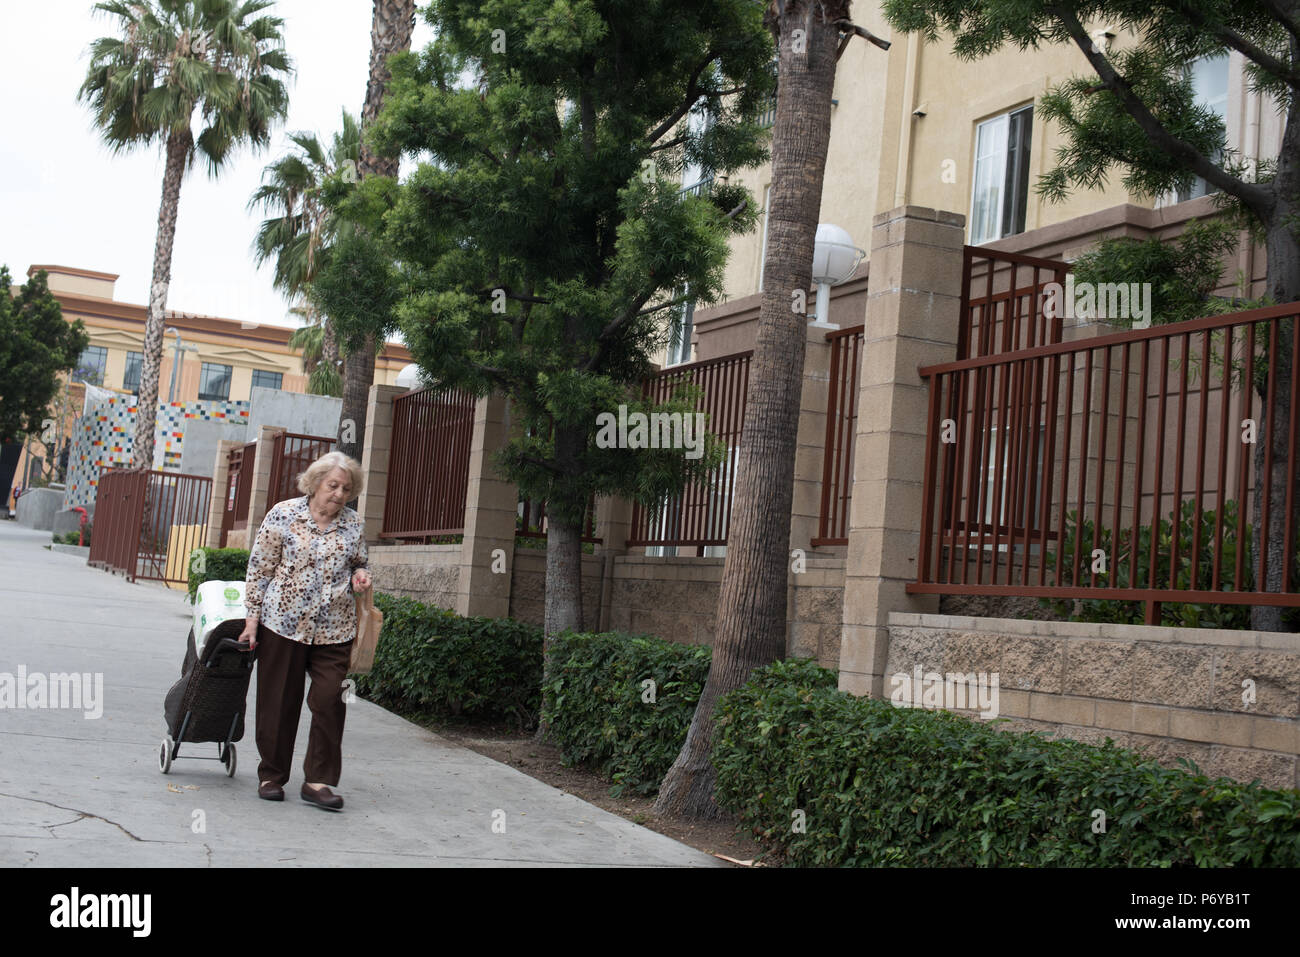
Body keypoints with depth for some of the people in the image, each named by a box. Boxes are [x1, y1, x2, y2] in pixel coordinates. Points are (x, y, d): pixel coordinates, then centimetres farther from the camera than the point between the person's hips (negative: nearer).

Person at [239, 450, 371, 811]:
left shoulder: (354, 525, 6)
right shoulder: (283, 515, -3)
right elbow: (259, 570, 0)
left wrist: (360, 575, -2)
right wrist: (252, 618, -3)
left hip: (334, 631, 2)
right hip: (283, 623, -2)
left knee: (330, 700, -6)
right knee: (279, 703, 6)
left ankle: (318, 781, 3)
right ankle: (271, 775, 22)